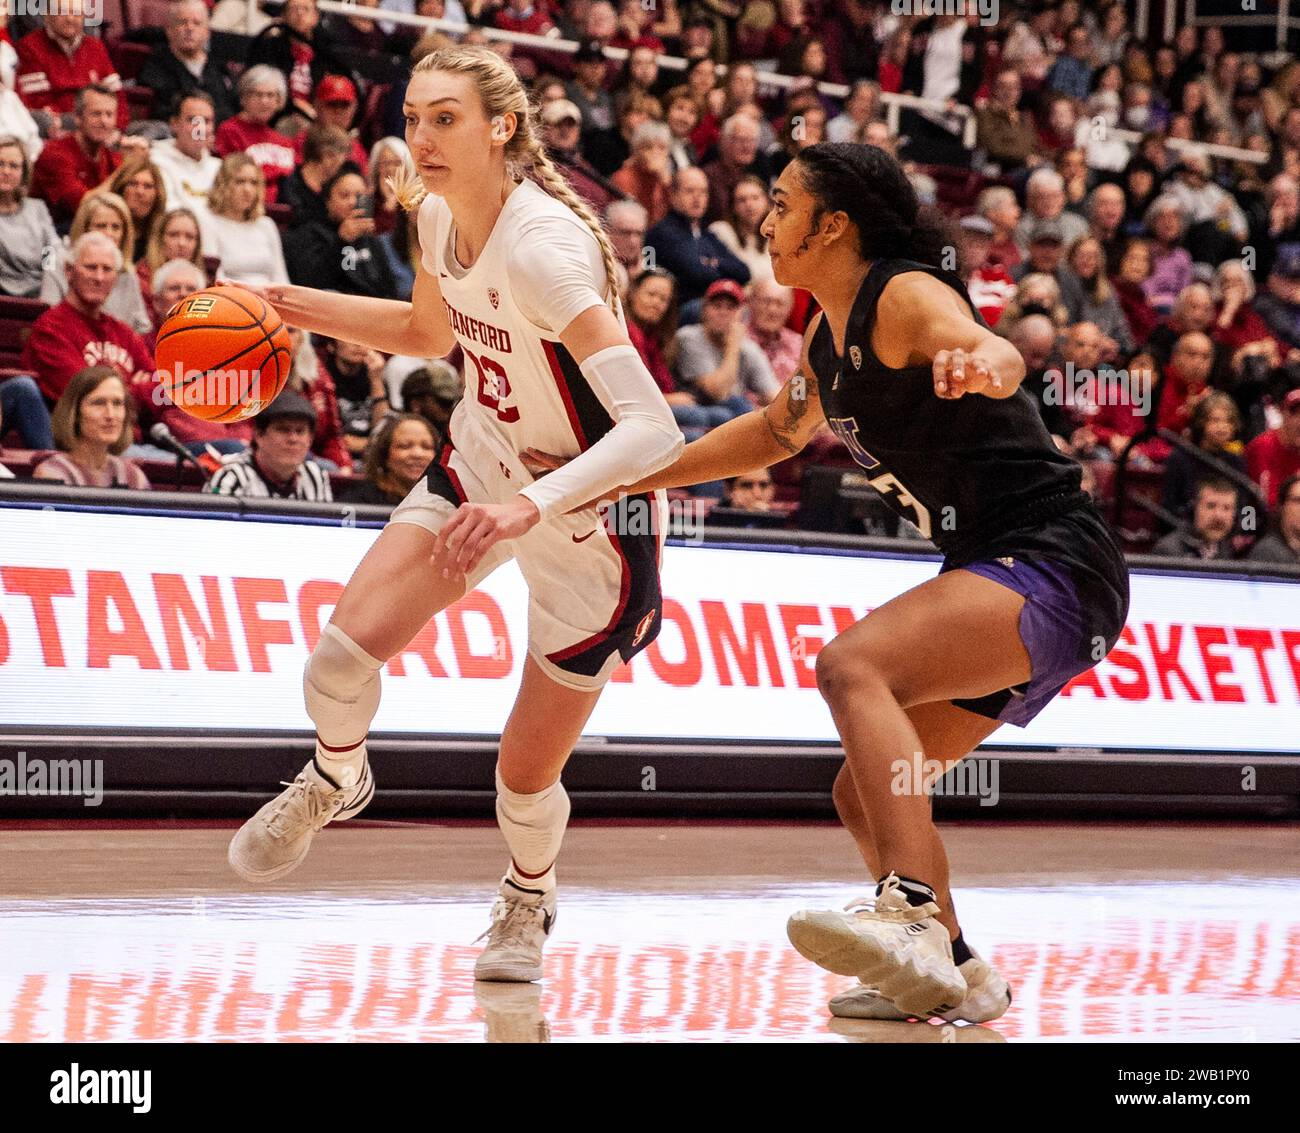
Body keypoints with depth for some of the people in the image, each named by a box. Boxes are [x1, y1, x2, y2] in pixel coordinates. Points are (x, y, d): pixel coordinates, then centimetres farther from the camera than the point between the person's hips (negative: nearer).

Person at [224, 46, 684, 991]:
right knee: (344, 650, -16)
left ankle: (528, 902, 37)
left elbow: (653, 432, -41)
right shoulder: (439, 215, -8)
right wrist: (298, 308, 4)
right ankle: (335, 783, 19)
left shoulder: (542, 247, -32)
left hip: (593, 515, -6)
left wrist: (528, 510, -53)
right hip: (484, 468, 6)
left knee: (527, 772, 1)